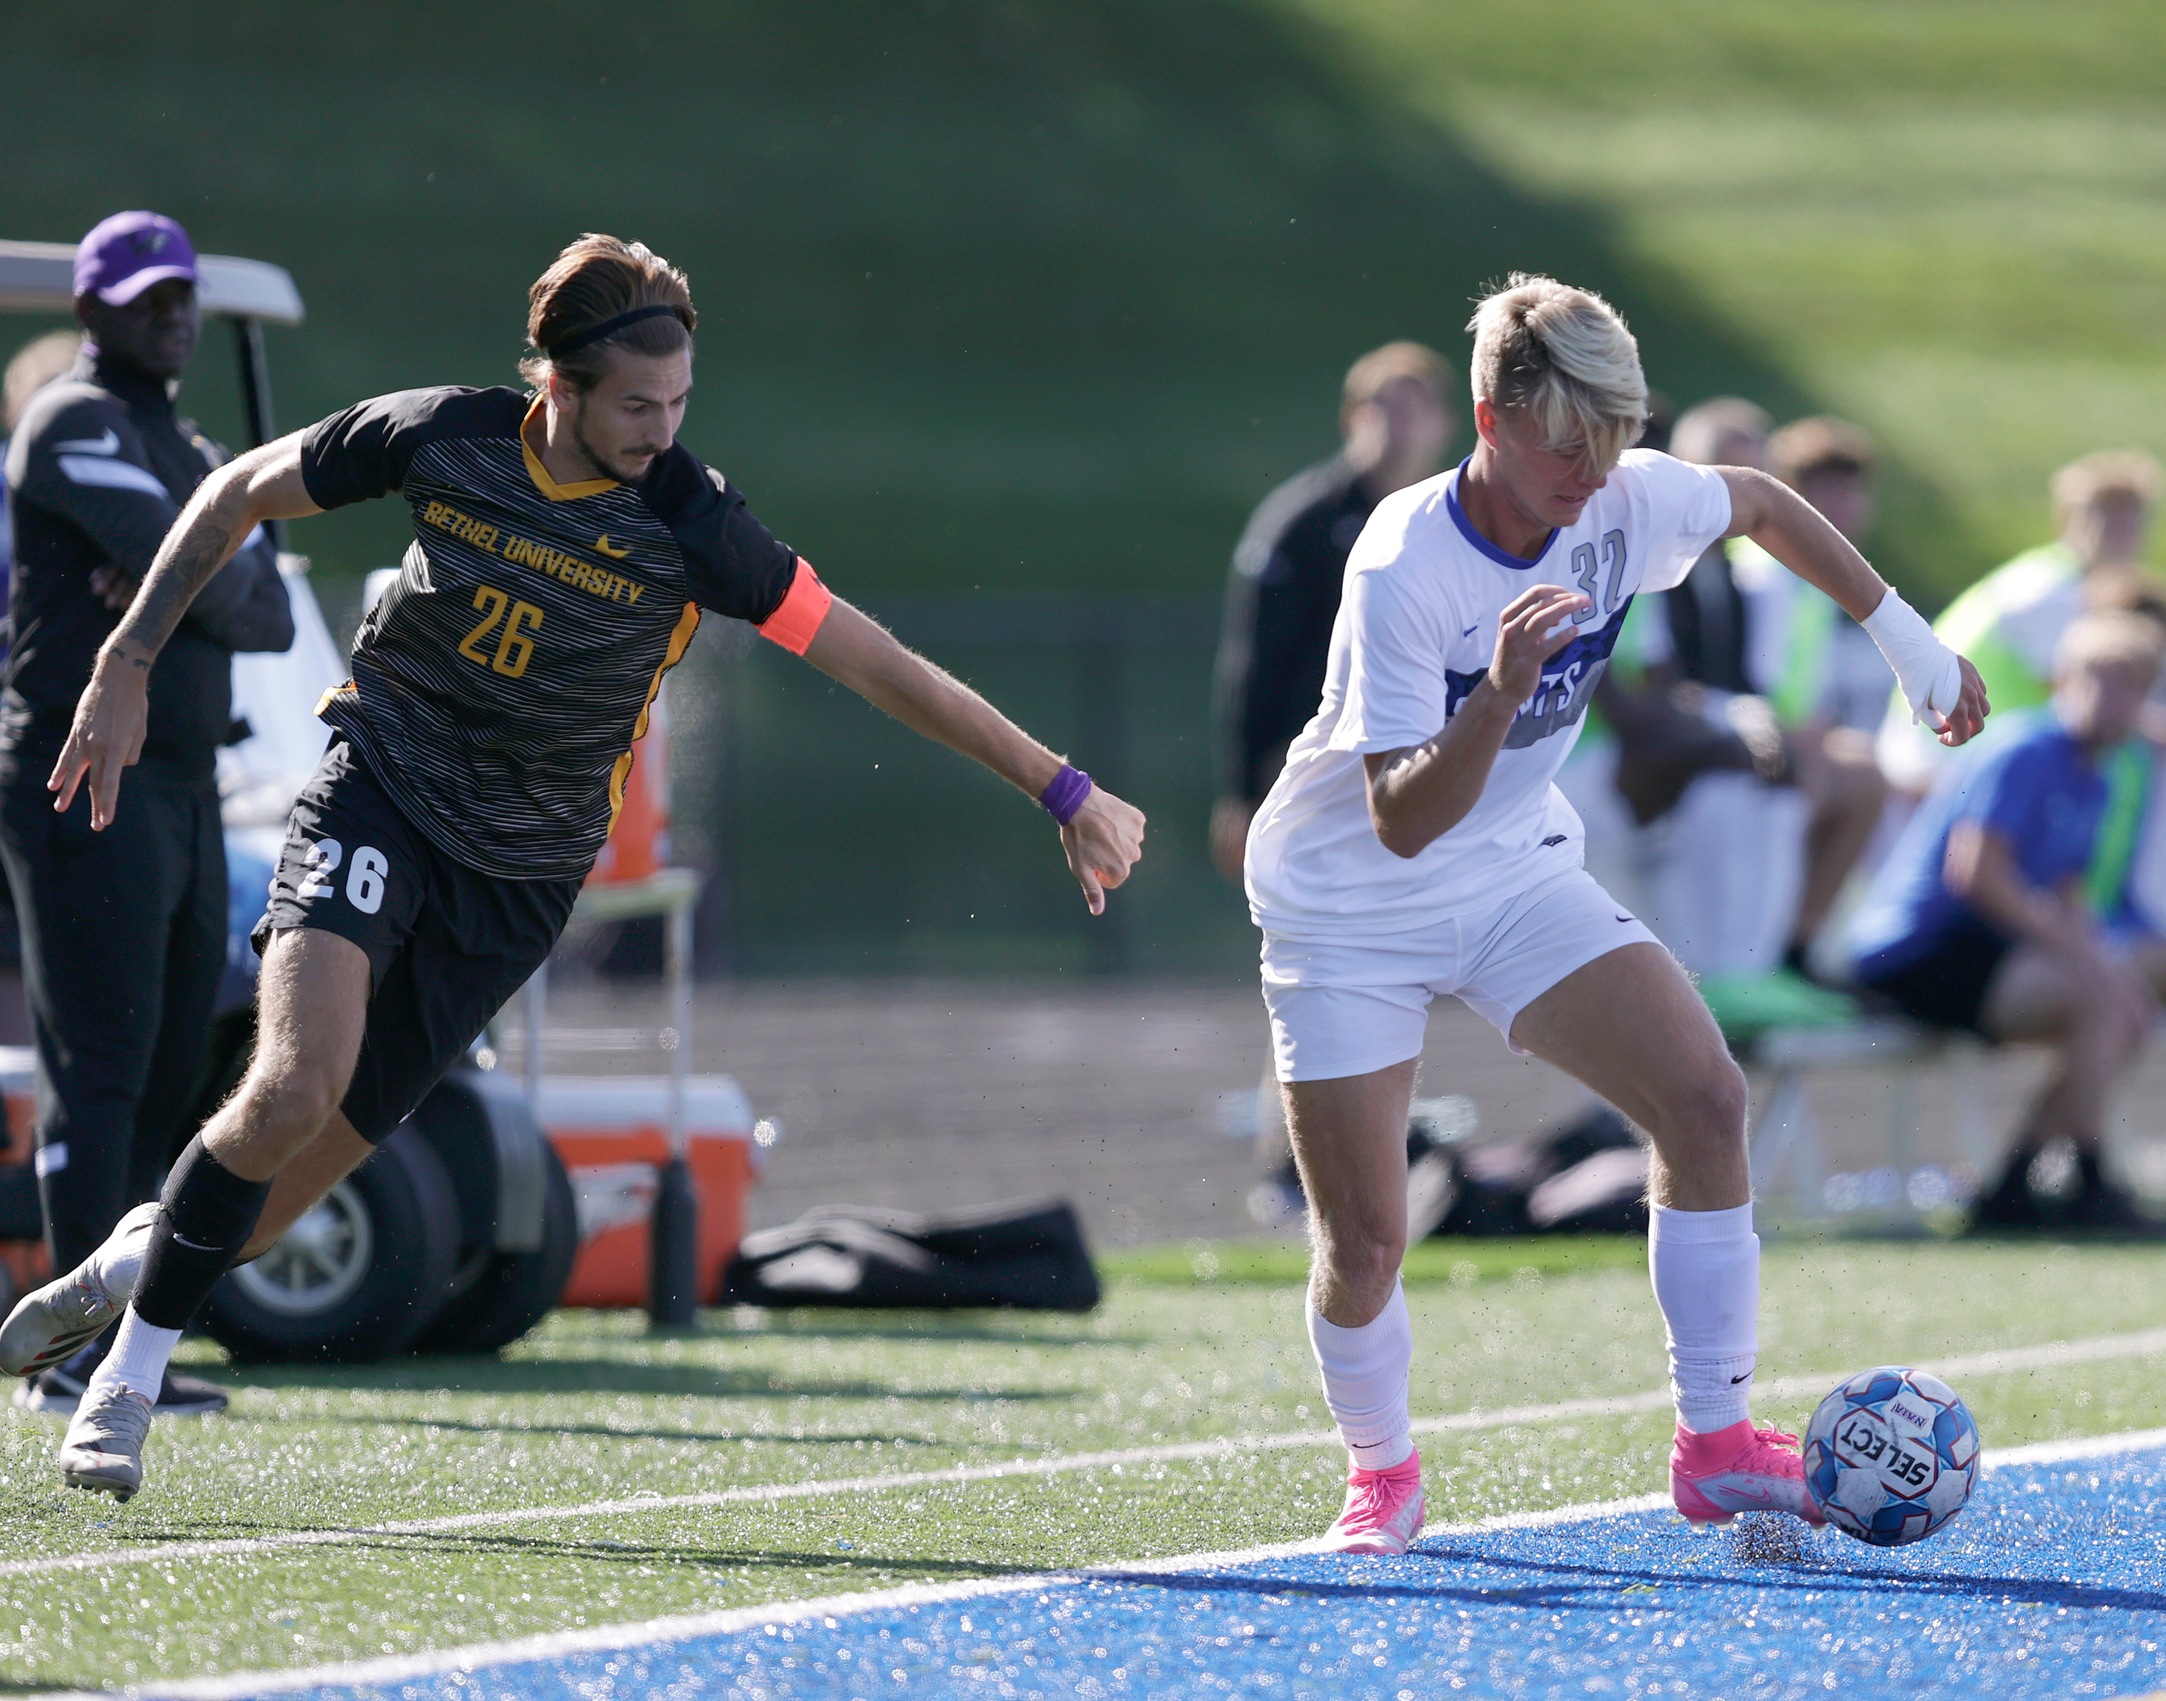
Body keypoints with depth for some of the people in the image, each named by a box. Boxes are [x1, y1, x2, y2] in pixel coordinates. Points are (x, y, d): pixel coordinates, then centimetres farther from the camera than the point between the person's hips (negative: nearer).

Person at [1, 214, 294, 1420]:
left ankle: (120, 1348, 11)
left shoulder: (197, 458, 23)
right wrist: (215, 588, 3)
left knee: (170, 1071, 8)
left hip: (185, 788, 9)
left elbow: (268, 616, 8)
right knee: (100, 1062, -13)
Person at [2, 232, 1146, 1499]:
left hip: (518, 877, 1)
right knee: (294, 1087, -23)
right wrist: (126, 669, 2)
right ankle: (127, 1382, -7)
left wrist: (1063, 791, -16)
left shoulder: (688, 522, -16)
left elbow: (885, 667, -15)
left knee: (301, 1168, -2)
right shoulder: (439, 437, -12)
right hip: (378, 794, -1)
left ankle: (137, 1264, 29)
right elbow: (238, 496, 5)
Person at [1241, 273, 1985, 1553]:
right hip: (1349, 907, -4)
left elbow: (1760, 504, 11)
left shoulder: (1628, 502, -14)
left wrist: (1907, 638, 13)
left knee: (1707, 1100, -16)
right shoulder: (1403, 570, -28)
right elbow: (1403, 820, -31)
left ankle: (1714, 1445, -6)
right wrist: (1500, 693, -47)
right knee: (1364, 1246, -7)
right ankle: (1381, 1473, 23)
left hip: (1515, 871, 4)